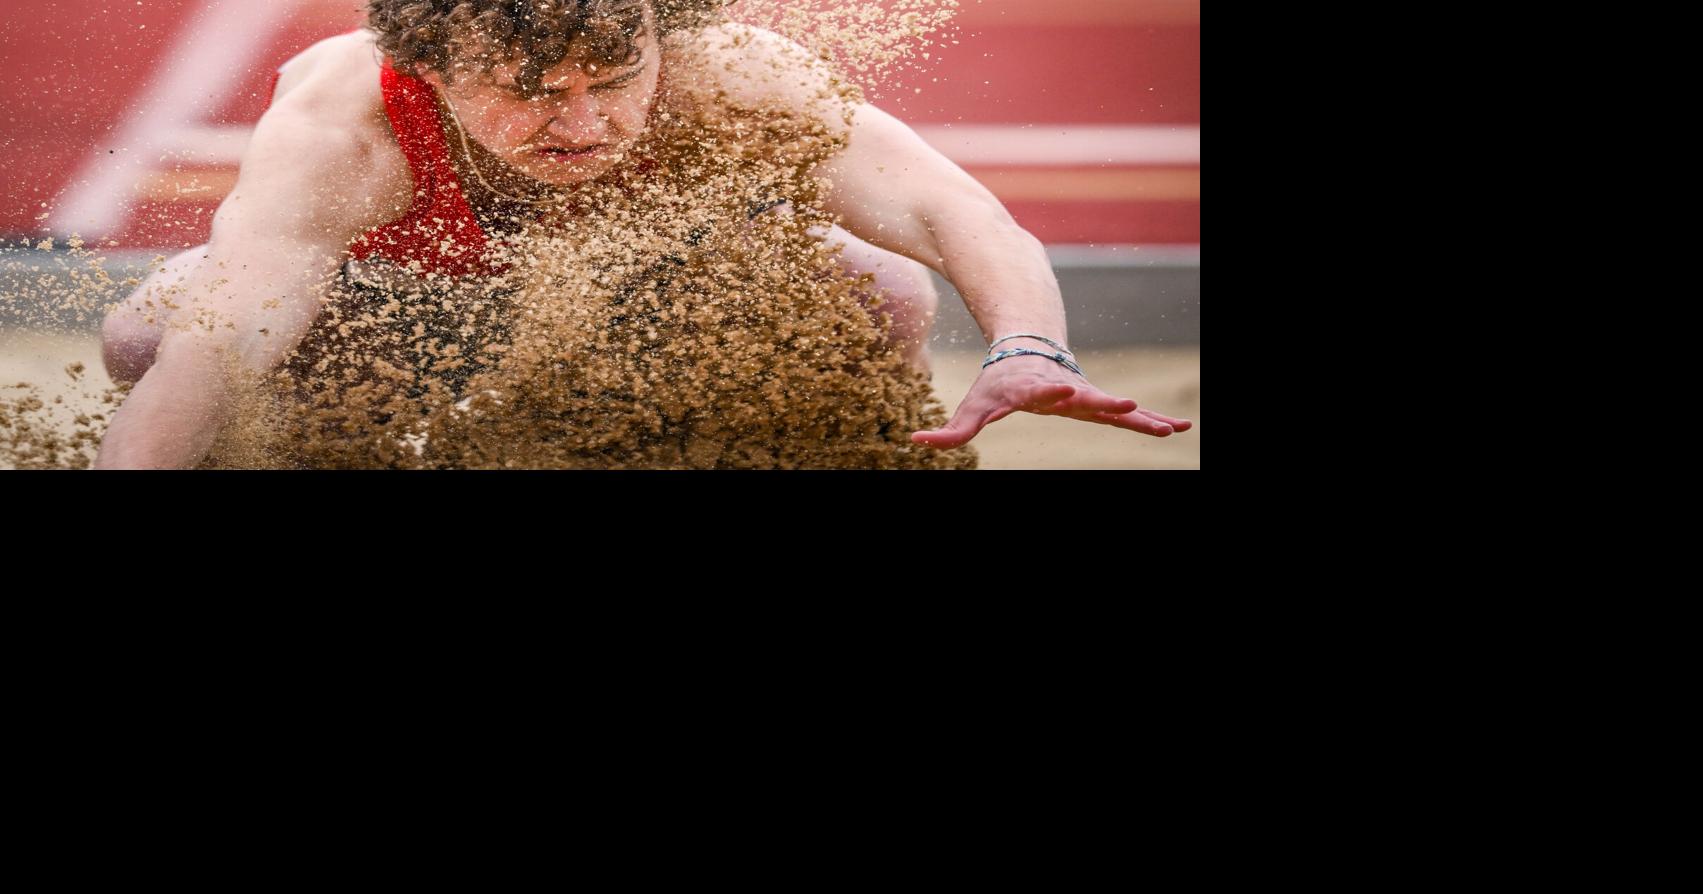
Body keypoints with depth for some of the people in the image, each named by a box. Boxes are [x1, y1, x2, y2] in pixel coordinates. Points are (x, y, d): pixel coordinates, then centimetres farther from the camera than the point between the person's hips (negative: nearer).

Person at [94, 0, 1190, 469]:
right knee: (144, 339, -26)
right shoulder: (337, 136, -47)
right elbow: (197, 363, -55)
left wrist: (1026, 352, -65)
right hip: (385, 257, -1)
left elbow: (946, 210, -45)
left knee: (891, 303, -21)